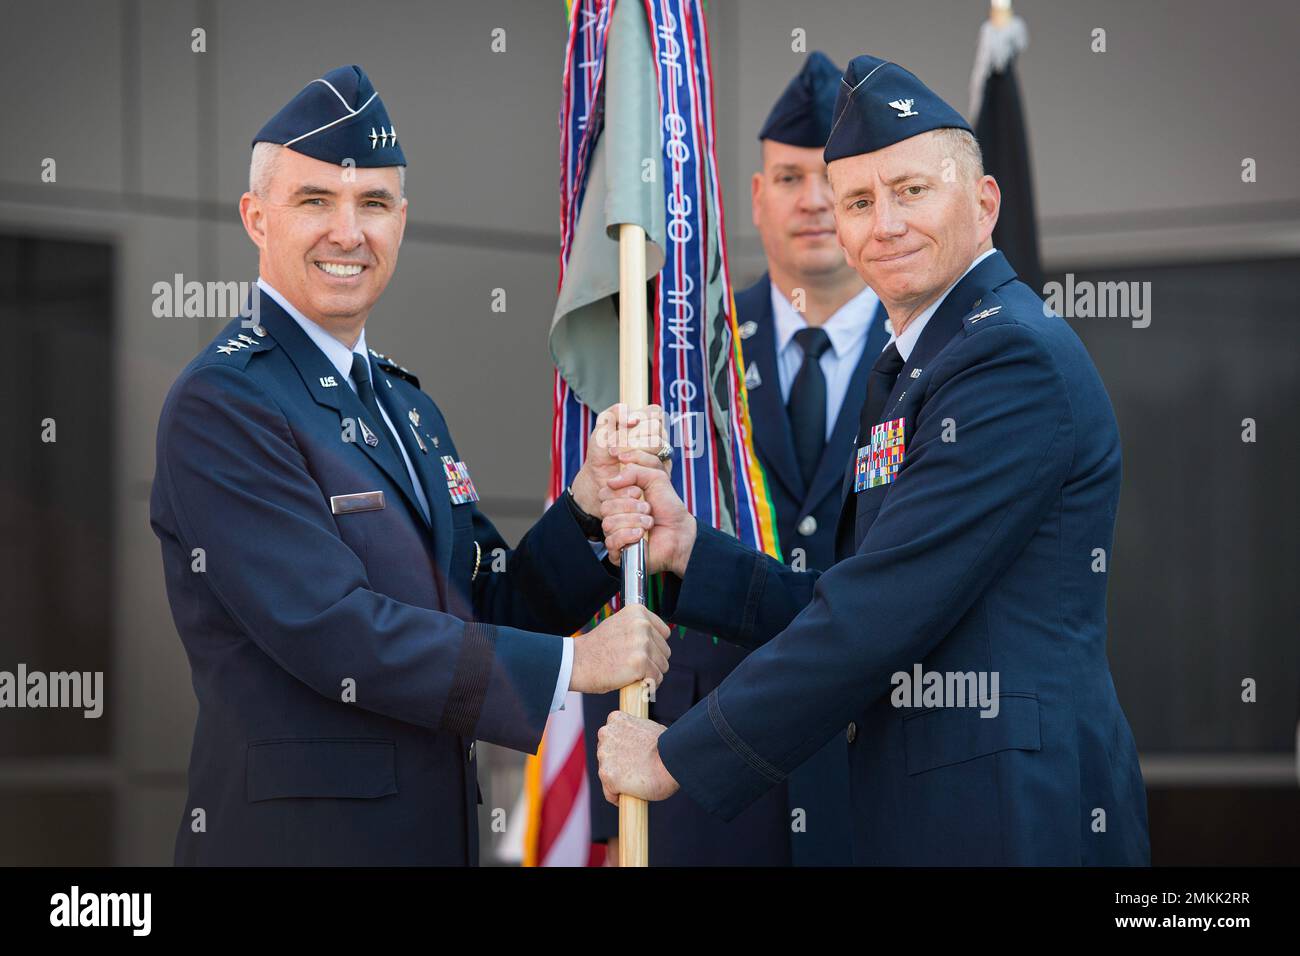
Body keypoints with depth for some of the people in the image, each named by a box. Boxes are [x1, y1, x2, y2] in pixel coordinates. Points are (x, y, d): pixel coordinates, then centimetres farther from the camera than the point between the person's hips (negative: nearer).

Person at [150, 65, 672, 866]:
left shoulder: (408, 406, 15)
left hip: (435, 830, 8)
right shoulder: (223, 403, -12)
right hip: (297, 837, -8)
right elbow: (330, 632, -20)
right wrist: (572, 664, -16)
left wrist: (593, 499, -6)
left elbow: (489, 607, 11)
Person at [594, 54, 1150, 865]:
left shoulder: (1018, 358, -14)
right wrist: (686, 550, 0)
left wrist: (676, 758, -13)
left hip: (1017, 820, -9)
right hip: (923, 807, 9)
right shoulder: (906, 371, 17)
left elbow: (883, 612, -19)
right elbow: (844, 610, 15)